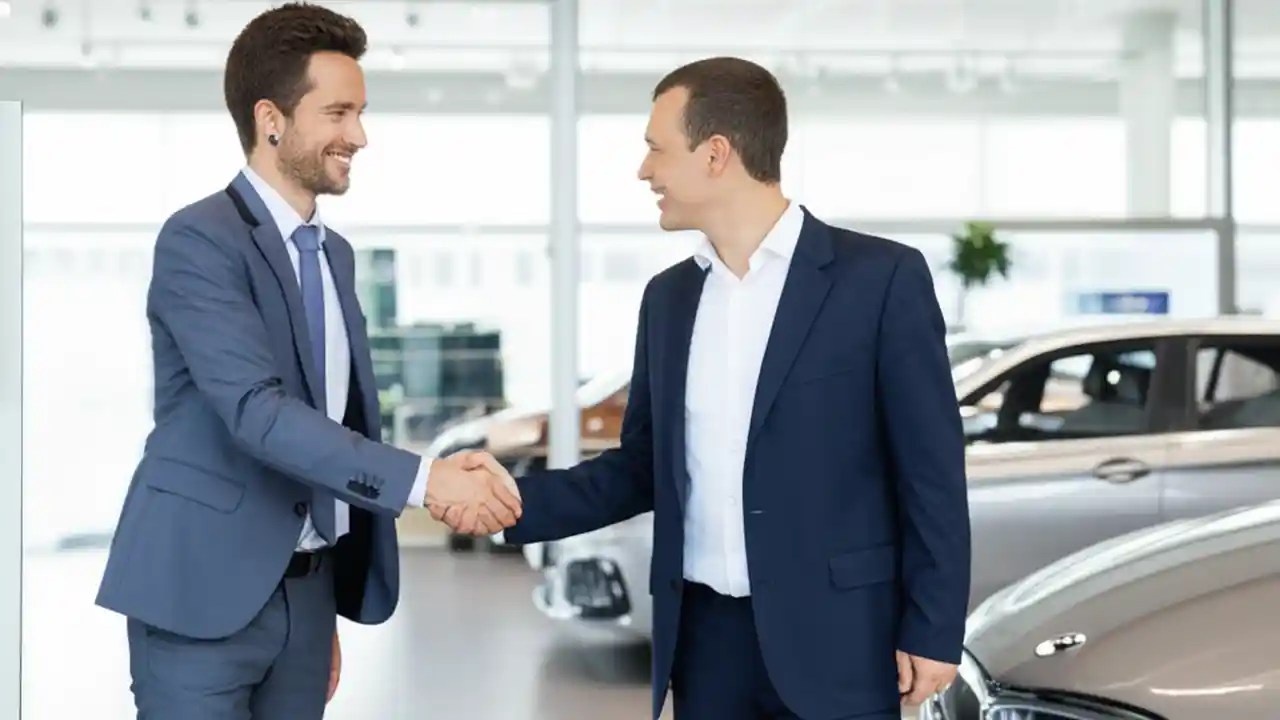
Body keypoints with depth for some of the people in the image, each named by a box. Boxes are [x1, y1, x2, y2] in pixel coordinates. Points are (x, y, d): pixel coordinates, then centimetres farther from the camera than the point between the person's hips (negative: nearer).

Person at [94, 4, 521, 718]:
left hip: (307, 590, 7)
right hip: (206, 592, -7)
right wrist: (425, 478, -28)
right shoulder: (200, 239, -12)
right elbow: (257, 411, -23)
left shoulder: (335, 253, 13)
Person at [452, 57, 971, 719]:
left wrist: (932, 631, -9)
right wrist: (516, 498, 1)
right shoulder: (669, 296, 10)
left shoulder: (881, 277, -7)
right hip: (705, 633, 5)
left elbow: (931, 469, -7)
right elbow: (642, 470, 14)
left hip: (831, 635, -5)